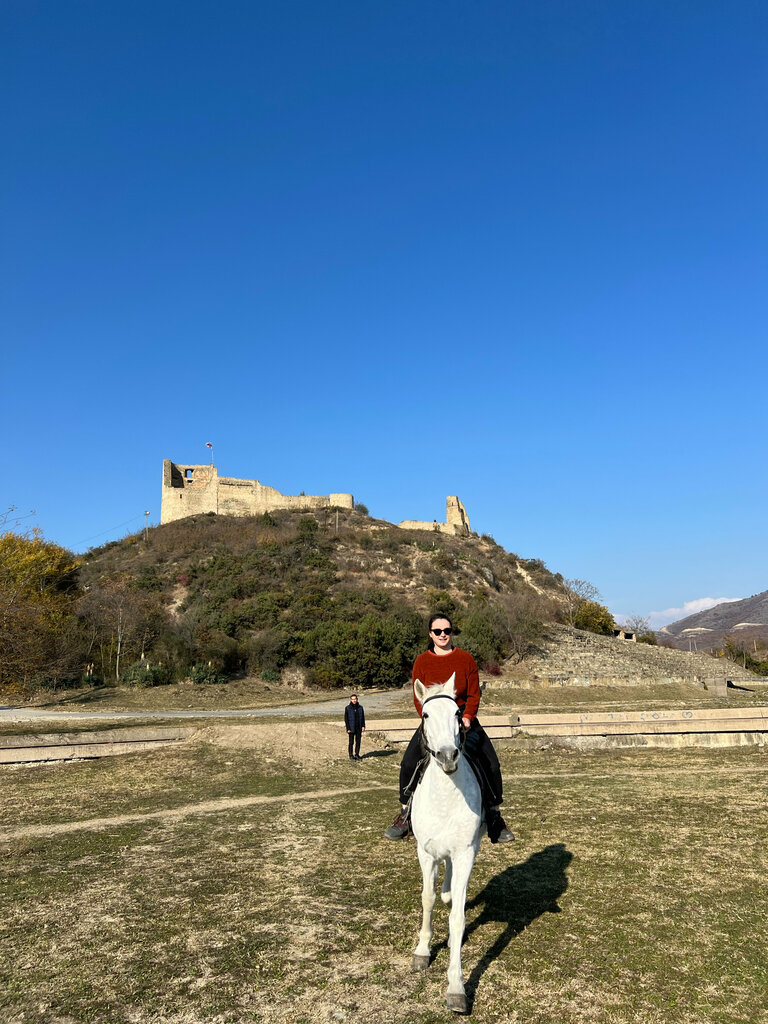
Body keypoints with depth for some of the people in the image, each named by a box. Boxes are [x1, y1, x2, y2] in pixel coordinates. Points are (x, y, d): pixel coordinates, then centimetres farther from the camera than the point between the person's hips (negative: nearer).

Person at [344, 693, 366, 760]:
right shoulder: (347, 708, -7)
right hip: (351, 728, -3)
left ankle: (357, 754, 22)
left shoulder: (360, 707, 4)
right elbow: (346, 719, -6)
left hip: (359, 728, 3)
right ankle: (351, 756, 15)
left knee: (358, 742, 9)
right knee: (351, 742, 4)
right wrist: (348, 729, -11)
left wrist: (363, 726, 1)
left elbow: (363, 717, 10)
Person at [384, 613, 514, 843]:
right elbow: (418, 698, -2)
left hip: (463, 719, 0)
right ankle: (405, 817, 7)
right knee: (409, 764, -13)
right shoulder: (422, 662, -1)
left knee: (490, 766, -7)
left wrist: (467, 718, -17)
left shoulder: (466, 659, -2)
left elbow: (474, 694, -2)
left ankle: (494, 818, 13)